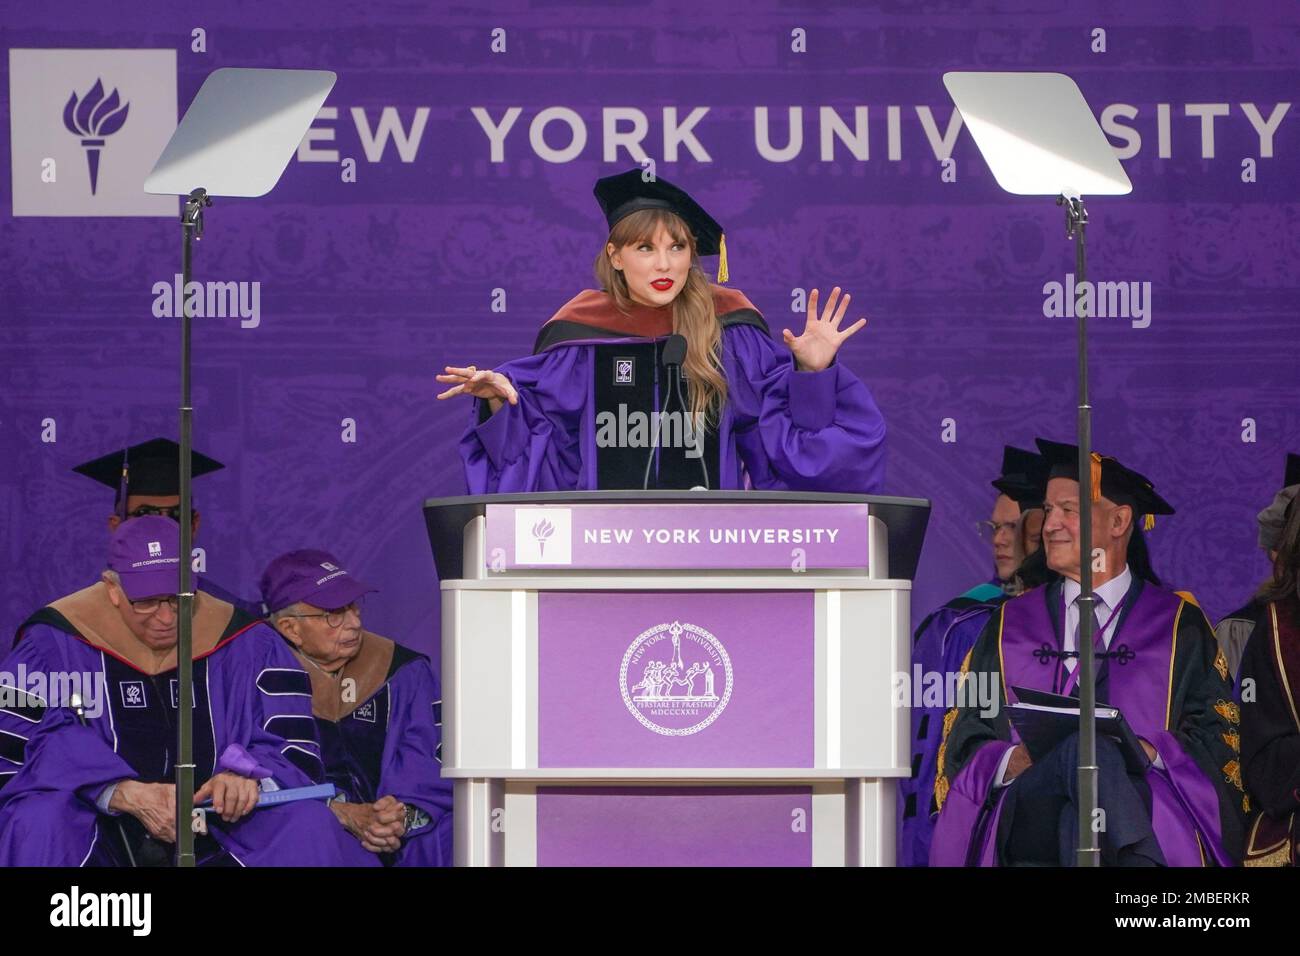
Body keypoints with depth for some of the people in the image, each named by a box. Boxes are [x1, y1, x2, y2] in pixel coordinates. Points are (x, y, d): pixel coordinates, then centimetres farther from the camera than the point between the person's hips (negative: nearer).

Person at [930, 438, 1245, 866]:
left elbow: (1216, 734, 10)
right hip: (1027, 810, 2)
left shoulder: (1180, 625, 17)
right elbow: (965, 738, 15)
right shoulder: (1010, 626, 21)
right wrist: (1011, 761, -6)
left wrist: (1151, 752, -9)